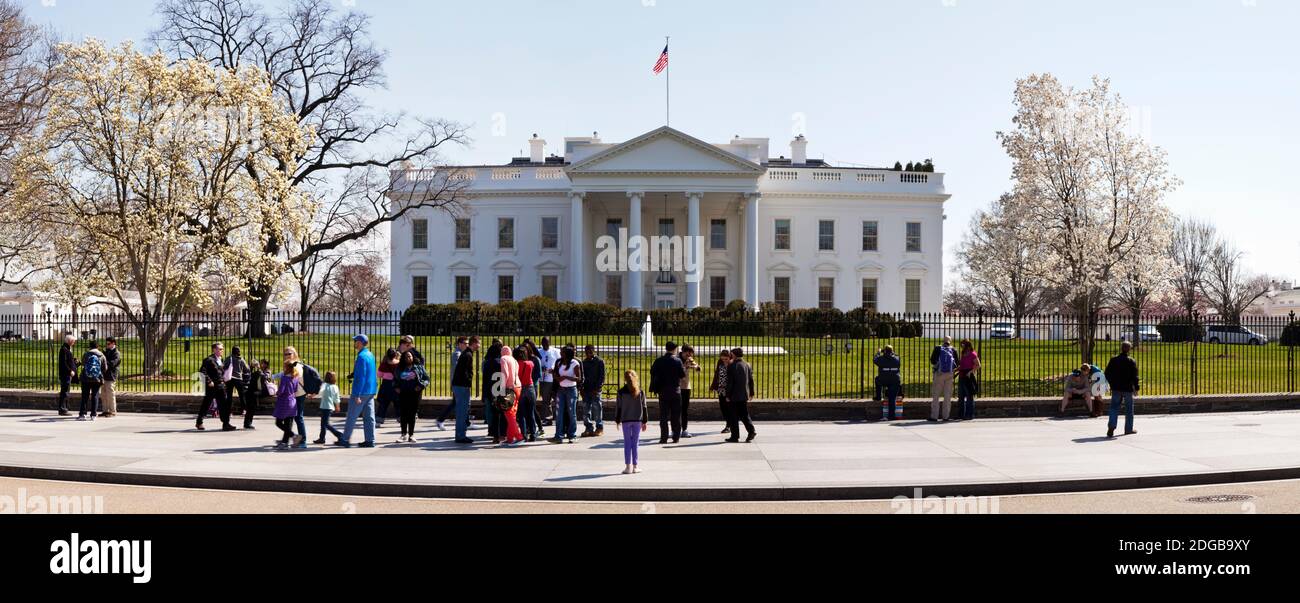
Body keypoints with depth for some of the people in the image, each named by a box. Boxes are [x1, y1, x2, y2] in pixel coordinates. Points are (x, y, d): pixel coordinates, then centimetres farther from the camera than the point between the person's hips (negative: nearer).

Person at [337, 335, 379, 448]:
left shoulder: (362, 357, -17)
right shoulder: (370, 355, 12)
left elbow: (360, 377, -20)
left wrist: (357, 395, -21)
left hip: (362, 391, -9)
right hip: (371, 391, 9)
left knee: (351, 416, 1)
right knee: (369, 417, 8)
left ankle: (345, 440, 8)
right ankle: (370, 440, 7)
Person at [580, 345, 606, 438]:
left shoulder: (599, 362, -2)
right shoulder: (584, 362, 13)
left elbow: (602, 376, -5)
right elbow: (582, 376, 16)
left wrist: (597, 388, -13)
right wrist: (582, 388, 4)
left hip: (596, 390, -5)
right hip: (586, 390, 5)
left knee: (597, 408, -2)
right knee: (586, 409, 3)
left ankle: (599, 428, 6)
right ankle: (589, 428, 10)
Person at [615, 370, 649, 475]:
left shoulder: (621, 392, -4)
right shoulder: (640, 392, 0)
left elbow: (618, 407, -1)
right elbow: (644, 407, 3)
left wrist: (617, 420, 8)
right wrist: (645, 421, 10)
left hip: (625, 420, -1)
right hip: (637, 420, 1)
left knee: (627, 443, 4)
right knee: (636, 443, 6)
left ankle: (628, 466, 2)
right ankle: (635, 466, 8)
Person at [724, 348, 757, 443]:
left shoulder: (731, 366, -11)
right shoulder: (747, 365, 7)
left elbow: (729, 382, -12)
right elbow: (751, 380, 9)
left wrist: (728, 395, -7)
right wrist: (751, 393, 17)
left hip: (734, 396, -6)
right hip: (744, 395, 6)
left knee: (734, 416, 1)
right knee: (744, 414, 13)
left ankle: (735, 436, 2)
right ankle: (751, 431, -3)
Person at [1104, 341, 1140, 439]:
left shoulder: (1113, 360, 1)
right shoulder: (1132, 361, -7)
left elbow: (1107, 374, 5)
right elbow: (1134, 376, -9)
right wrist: (1136, 387, 1)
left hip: (1116, 388, 2)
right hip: (1128, 389, -2)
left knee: (1114, 408, 4)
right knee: (1129, 409, 12)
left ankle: (1112, 426, -16)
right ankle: (1128, 429, 18)